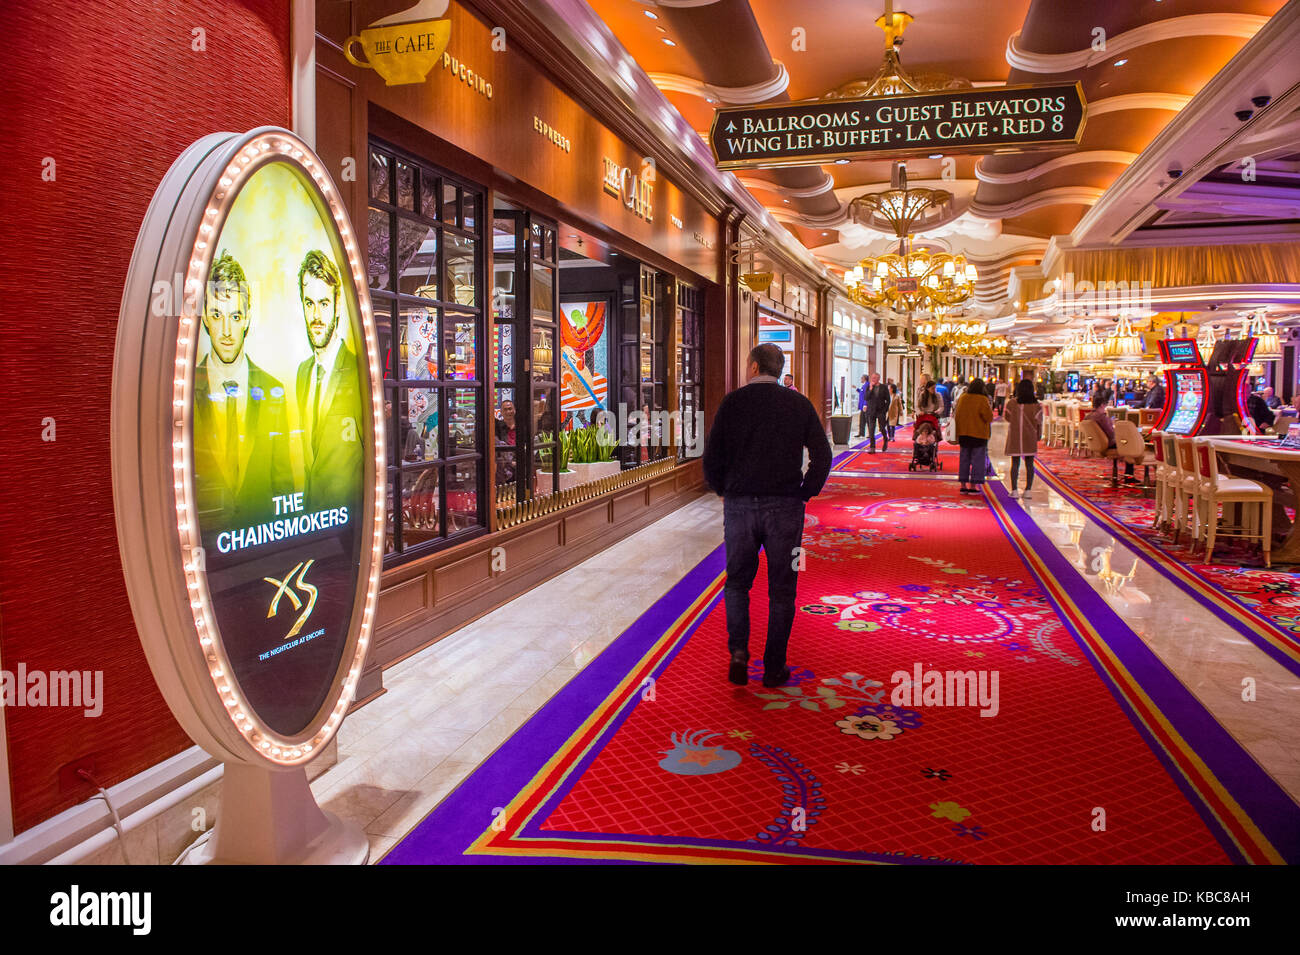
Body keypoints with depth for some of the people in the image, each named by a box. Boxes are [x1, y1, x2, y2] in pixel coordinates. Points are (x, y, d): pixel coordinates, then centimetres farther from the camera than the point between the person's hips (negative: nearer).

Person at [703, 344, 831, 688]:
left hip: (740, 504, 0)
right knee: (781, 589, 9)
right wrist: (804, 493, 9)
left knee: (737, 582, 16)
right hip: (785, 506, 0)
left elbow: (712, 457, -3)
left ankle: (738, 651, 1)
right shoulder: (799, 404, 3)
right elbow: (822, 456, -2)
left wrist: (724, 491, 11)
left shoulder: (733, 402, 0)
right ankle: (774, 668, 12)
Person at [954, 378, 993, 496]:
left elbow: (956, 415, 7)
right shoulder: (982, 400, -13)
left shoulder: (962, 398, 2)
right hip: (979, 434, -5)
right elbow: (989, 418, -14)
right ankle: (973, 486, 0)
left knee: (964, 458, 11)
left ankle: (963, 485, 12)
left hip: (963, 433, 5)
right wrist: (990, 409, 5)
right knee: (978, 459, 2)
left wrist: (958, 433, 13)